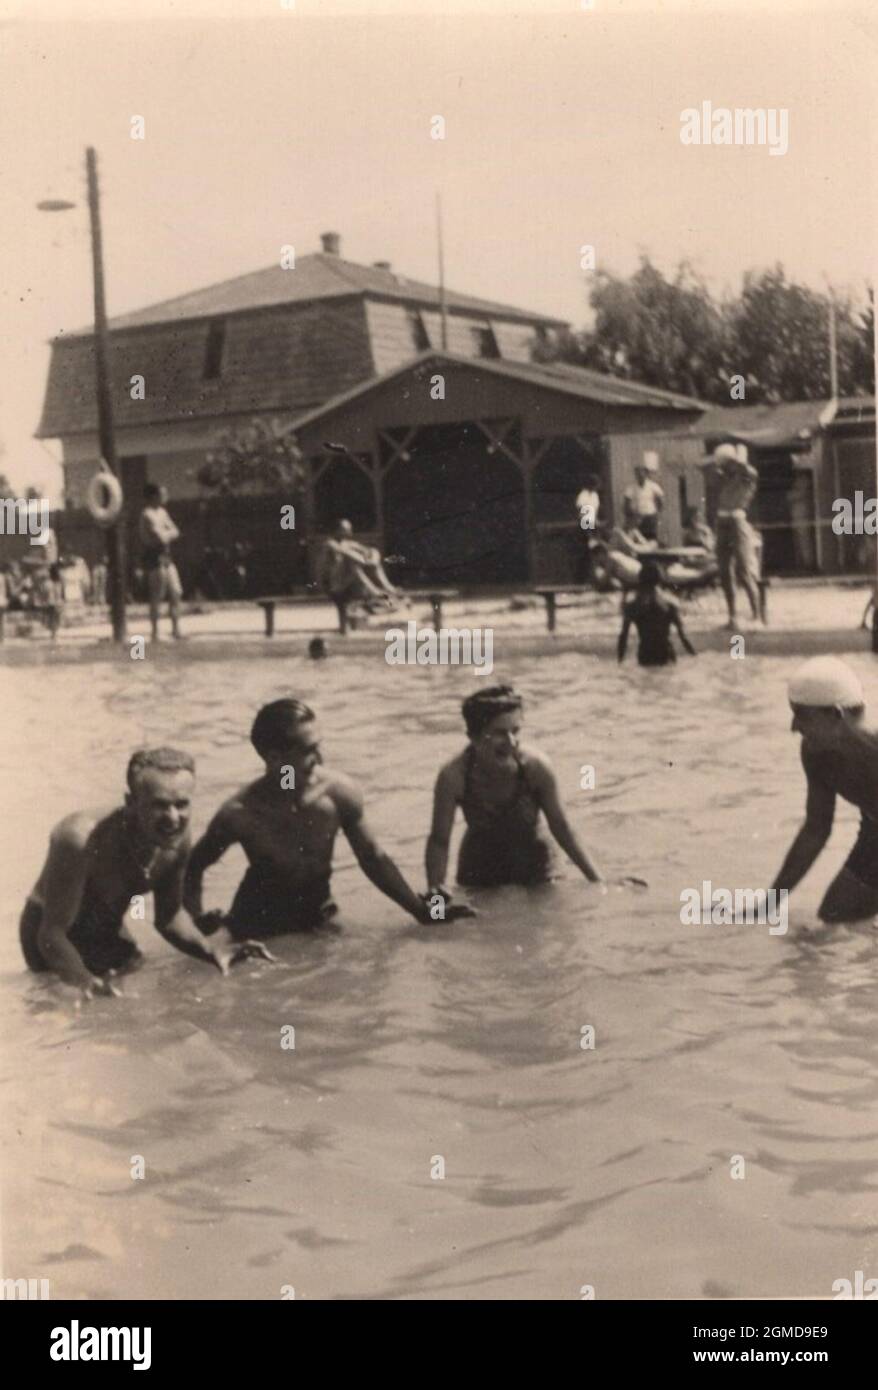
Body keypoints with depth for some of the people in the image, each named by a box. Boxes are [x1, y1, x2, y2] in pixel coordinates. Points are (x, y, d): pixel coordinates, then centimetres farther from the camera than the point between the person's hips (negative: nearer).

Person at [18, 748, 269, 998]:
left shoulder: (176, 839, -17)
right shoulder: (82, 839, -37)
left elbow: (168, 917, -1)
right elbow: (52, 932, -35)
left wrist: (213, 951, -17)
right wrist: (85, 980, -52)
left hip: (110, 933, 6)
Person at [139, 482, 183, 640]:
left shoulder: (162, 511, 15)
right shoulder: (147, 515, -14)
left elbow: (175, 532, 11)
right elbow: (161, 538, -20)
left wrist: (166, 534, -8)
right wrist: (169, 533, 0)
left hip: (166, 557, 9)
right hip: (155, 558, -9)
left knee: (176, 593, 9)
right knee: (156, 598, -4)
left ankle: (176, 629, 17)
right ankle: (155, 633, 2)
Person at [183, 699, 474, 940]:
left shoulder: (339, 792, -18)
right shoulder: (239, 814, -24)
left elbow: (373, 859, -5)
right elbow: (192, 868, -8)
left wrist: (421, 910, -5)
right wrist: (199, 920, -23)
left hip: (316, 909, 3)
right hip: (258, 917, -3)